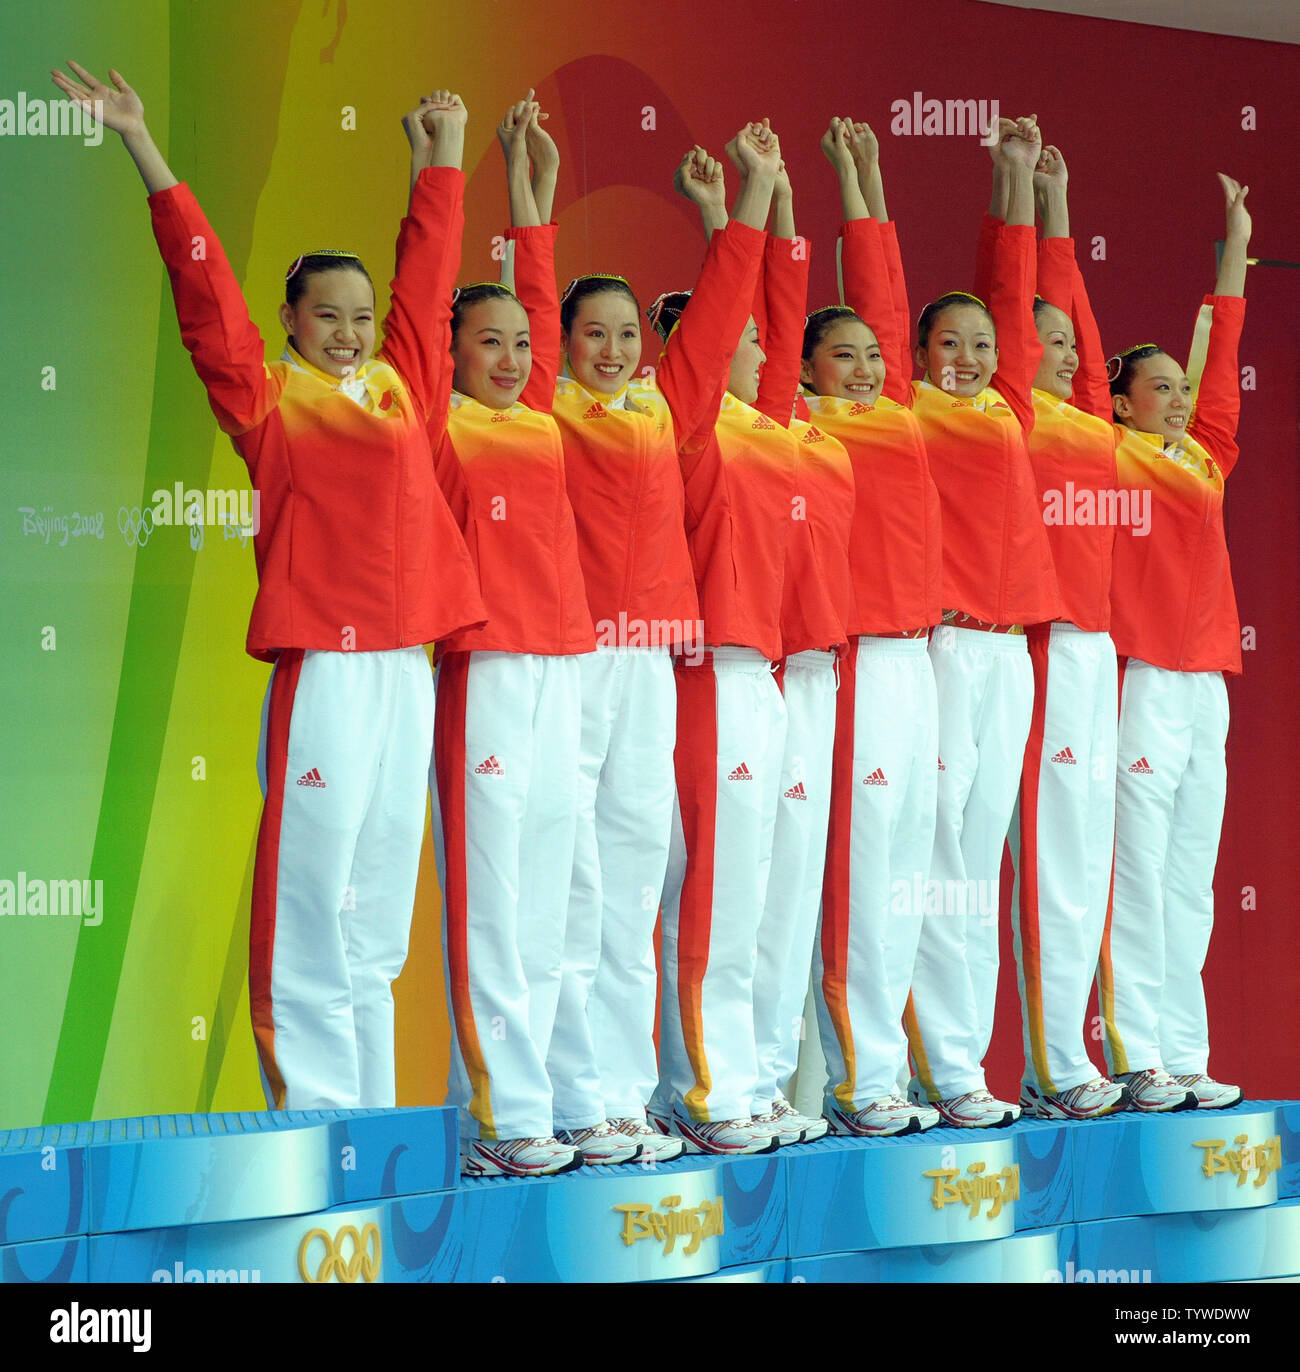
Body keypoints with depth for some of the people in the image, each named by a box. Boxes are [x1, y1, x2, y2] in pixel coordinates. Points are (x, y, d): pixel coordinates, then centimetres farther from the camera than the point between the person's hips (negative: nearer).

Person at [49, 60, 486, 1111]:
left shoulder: (400, 385, 15)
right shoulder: (267, 399, 3)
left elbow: (427, 274, 24)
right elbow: (205, 289, -1)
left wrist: (438, 161, 31)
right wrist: (145, 150, -4)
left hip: (409, 663, 5)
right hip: (323, 667, -5)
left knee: (381, 913, 10)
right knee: (312, 886, -4)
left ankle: (374, 1118, 17)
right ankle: (312, 1114, 2)